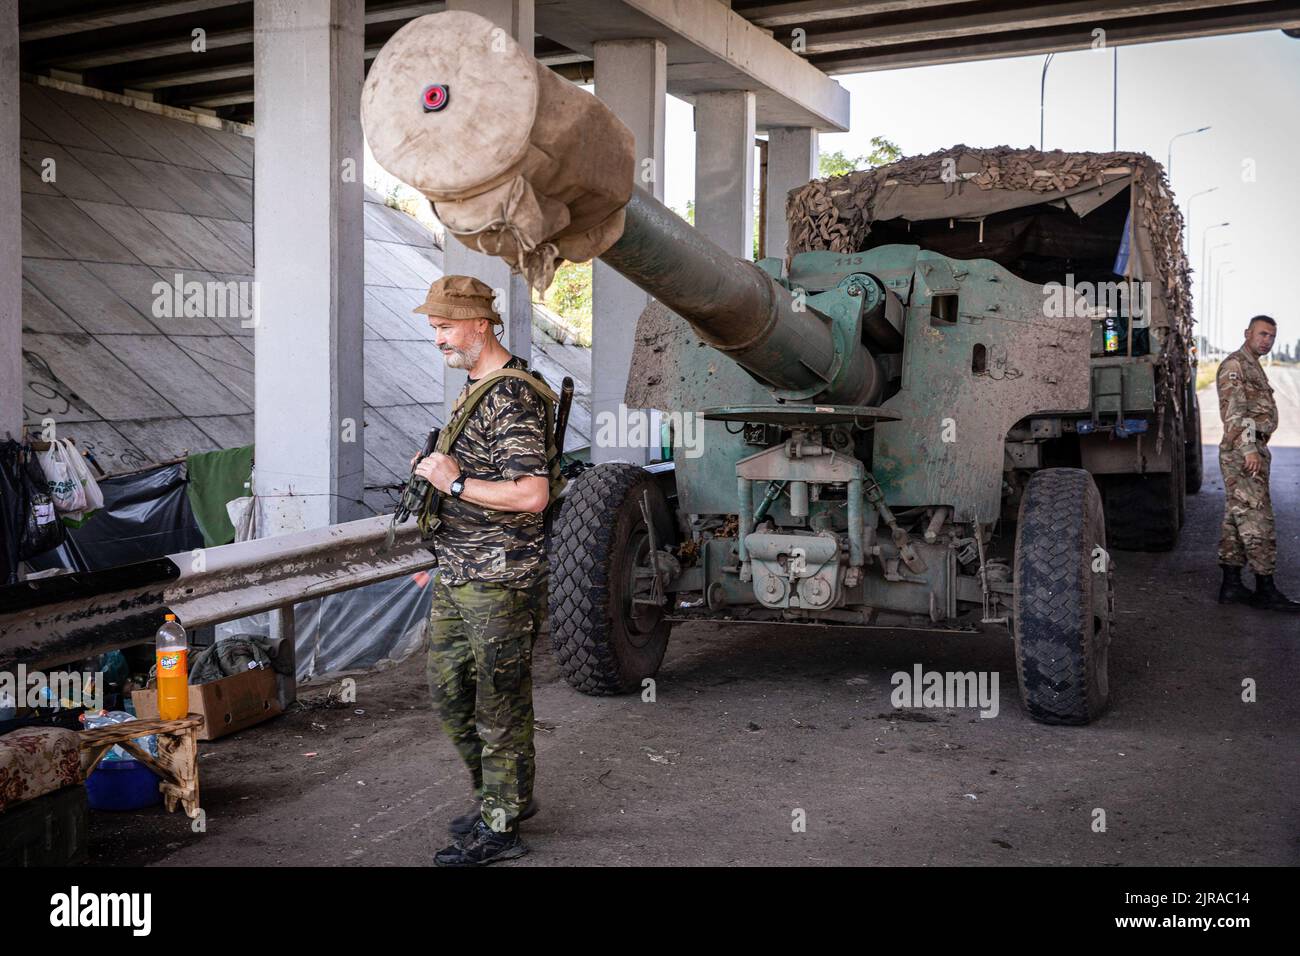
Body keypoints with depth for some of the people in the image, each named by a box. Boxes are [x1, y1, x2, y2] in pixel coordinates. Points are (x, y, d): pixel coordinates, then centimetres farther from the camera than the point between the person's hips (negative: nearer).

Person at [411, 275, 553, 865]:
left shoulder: (512, 397, -19)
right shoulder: (475, 387, 13)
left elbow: (531, 494, -26)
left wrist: (456, 483, -21)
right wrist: (436, 468, 13)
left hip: (499, 581, -10)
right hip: (456, 576, 10)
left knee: (500, 703, 2)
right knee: (447, 688, 17)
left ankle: (499, 826, 15)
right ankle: (502, 794, 33)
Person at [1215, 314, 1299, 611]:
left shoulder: (1253, 367, 22)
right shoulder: (1234, 365, -10)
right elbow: (1234, 412, -19)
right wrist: (1249, 449, -26)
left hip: (1252, 451, 10)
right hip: (1242, 452, -10)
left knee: (1236, 518, 9)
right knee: (1257, 519, -10)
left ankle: (1231, 586, 12)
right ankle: (1265, 590, -8)